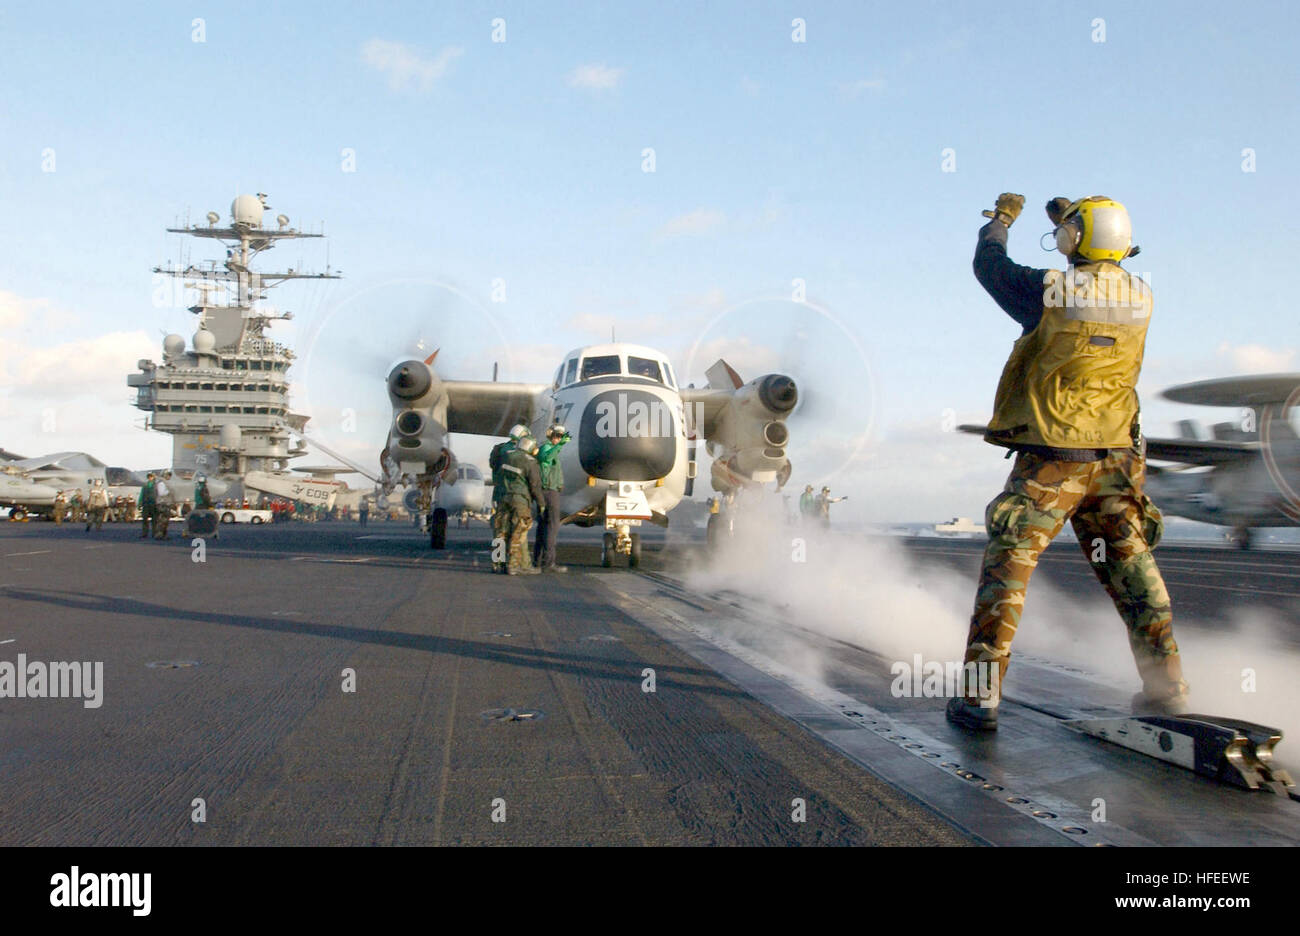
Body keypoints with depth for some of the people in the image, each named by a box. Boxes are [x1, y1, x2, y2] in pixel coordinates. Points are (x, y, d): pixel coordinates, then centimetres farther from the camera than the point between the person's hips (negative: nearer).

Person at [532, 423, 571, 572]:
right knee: (552, 526, -11)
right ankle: (548, 563, -13)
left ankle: (538, 560, 14)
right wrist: (559, 445, -52)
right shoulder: (546, 448, -14)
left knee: (543, 525, 11)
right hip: (550, 491, -10)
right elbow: (546, 457, -39)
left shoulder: (551, 450, 18)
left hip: (548, 492, 10)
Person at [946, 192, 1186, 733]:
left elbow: (988, 265, 8)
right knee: (1132, 568, 14)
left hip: (1050, 459, -5)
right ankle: (1167, 687, 22)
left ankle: (980, 695, -1)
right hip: (1115, 458, 5)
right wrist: (1071, 218, 39)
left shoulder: (1049, 291, -10)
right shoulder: (1140, 298, 5)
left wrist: (1001, 219, 28)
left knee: (1007, 567, 0)